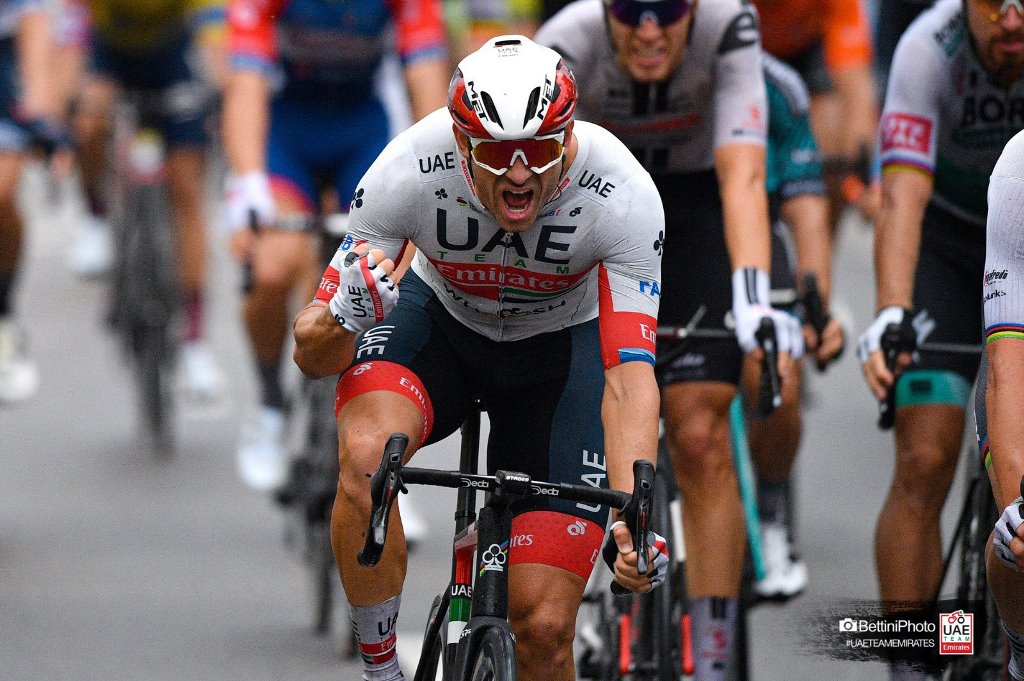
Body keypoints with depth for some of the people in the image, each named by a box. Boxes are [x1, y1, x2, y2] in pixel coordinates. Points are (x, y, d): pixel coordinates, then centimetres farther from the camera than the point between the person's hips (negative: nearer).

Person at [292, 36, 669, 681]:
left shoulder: (623, 194, -33)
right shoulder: (409, 172, -32)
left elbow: (629, 377, -34)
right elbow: (311, 355, -25)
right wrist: (341, 317, -49)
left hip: (562, 343, 0)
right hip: (441, 316, 0)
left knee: (544, 629, -11)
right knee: (366, 454, -35)